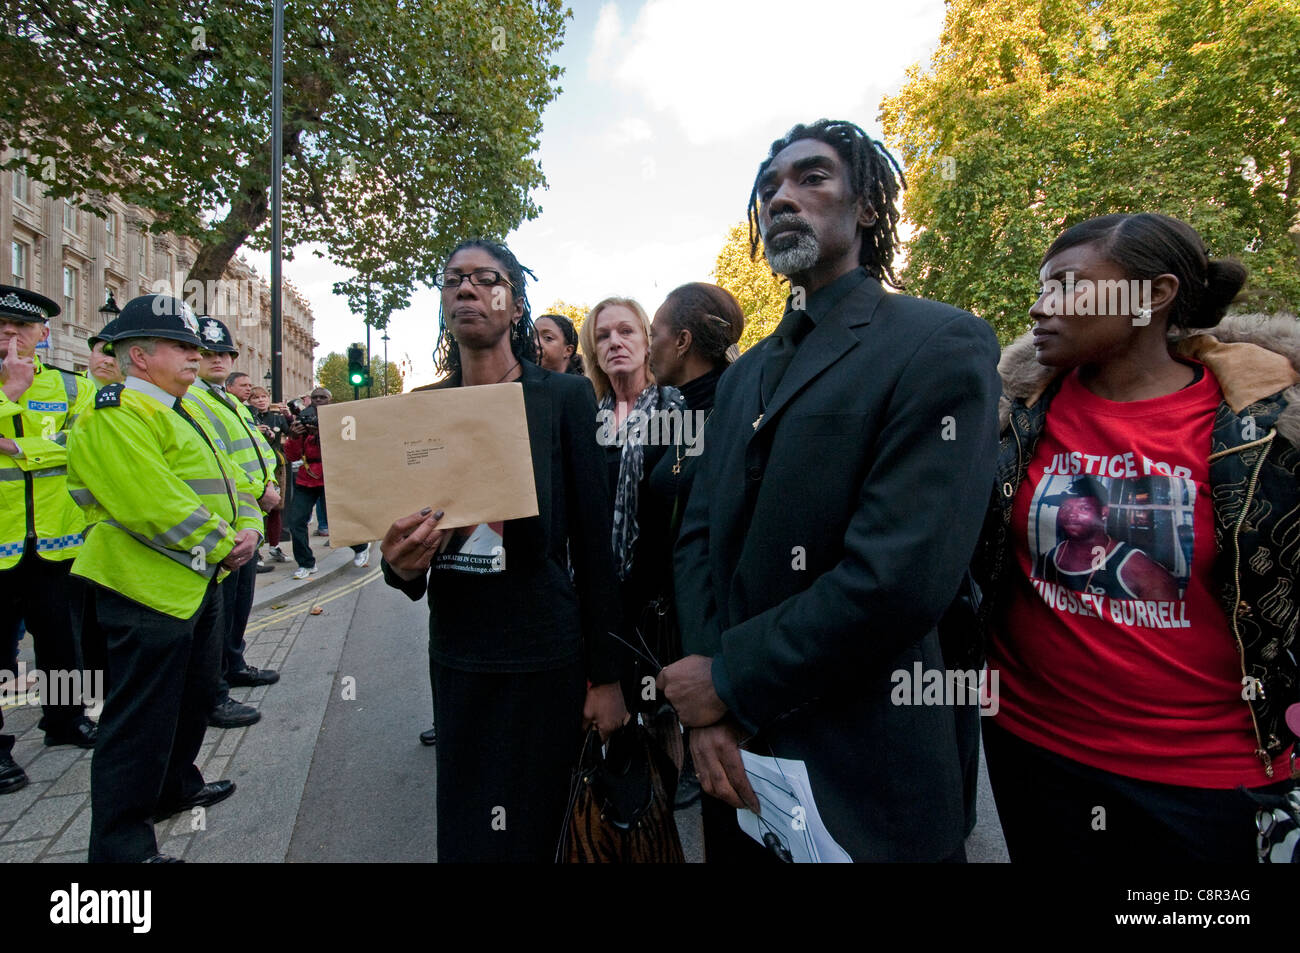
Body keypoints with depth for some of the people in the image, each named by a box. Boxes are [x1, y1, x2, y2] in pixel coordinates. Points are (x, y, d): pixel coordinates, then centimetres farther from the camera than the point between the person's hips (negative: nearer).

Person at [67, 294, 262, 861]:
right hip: (147, 587, -10)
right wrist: (219, 544, -16)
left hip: (199, 581, 11)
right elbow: (154, 504, -25)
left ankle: (177, 786, 43)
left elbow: (225, 479, 17)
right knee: (141, 717, 0)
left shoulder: (182, 415, 17)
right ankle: (121, 846, 14)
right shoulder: (114, 415, -15)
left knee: (194, 695, 23)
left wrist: (248, 527, -1)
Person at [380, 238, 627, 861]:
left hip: (544, 656, -3)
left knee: (530, 834, 8)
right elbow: (404, 531, 12)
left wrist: (607, 675, -5)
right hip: (455, 653, 4)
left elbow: (593, 541, -6)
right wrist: (402, 564, -13)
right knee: (462, 835, 16)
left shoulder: (563, 397, -5)